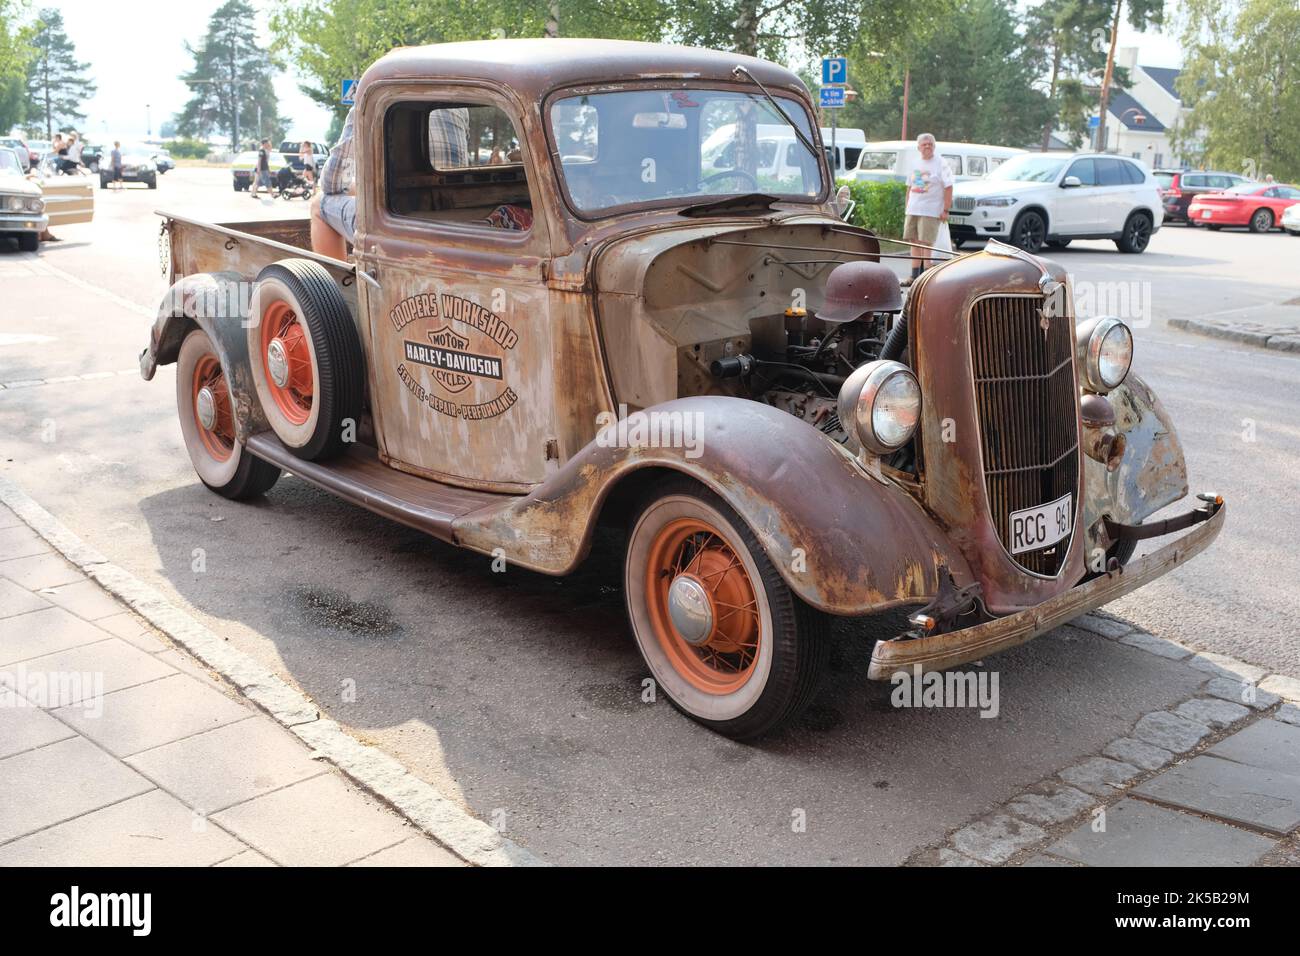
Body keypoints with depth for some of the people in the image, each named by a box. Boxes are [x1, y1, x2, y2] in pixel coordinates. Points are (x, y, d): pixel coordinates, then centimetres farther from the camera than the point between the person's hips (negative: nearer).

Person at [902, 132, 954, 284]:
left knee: (925, 243, -9)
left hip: (931, 211, -6)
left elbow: (948, 188, -7)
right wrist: (907, 207, 14)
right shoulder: (915, 165, 14)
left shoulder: (940, 165, -4)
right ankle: (914, 276, 16)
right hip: (912, 210, 6)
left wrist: (945, 210, -13)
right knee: (914, 242, 9)